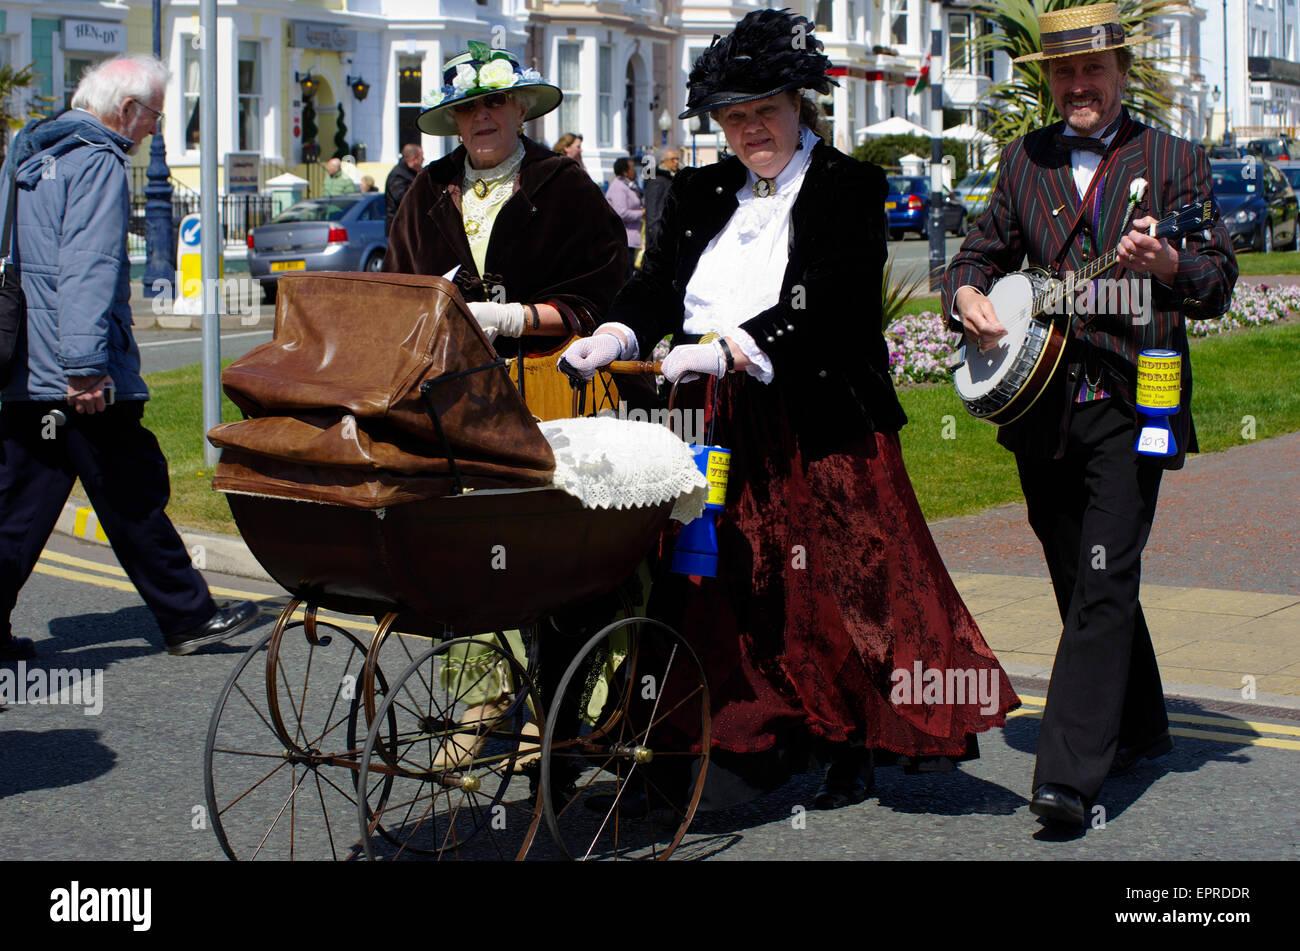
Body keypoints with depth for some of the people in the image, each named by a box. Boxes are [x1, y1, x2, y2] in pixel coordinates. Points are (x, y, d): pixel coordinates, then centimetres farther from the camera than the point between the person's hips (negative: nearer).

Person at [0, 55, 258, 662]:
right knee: (133, 501, 1)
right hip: (83, 383, -9)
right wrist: (85, 365, -27)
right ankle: (188, 618, 12)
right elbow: (88, 270, -22)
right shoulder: (98, 163, -12)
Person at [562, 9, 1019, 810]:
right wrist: (616, 337, -13)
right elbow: (658, 286, 8)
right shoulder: (702, 195, 16)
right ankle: (775, 737, 10)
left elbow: (823, 303, -15)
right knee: (731, 582, 1)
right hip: (720, 429, 5)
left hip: (819, 427, -4)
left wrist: (728, 348, -26)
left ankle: (851, 747, 11)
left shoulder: (849, 187, -2)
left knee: (838, 579, -2)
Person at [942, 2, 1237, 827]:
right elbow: (981, 253, 19)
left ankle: (1070, 774, -15)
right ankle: (1139, 728, 32)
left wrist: (1166, 262, -23)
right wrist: (969, 297, -5)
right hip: (1042, 406, 5)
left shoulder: (1175, 161, 3)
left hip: (1130, 404, -4)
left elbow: (1219, 281, -1)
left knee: (1103, 585, -12)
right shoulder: (1025, 161, 14)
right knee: (1084, 584, 13)